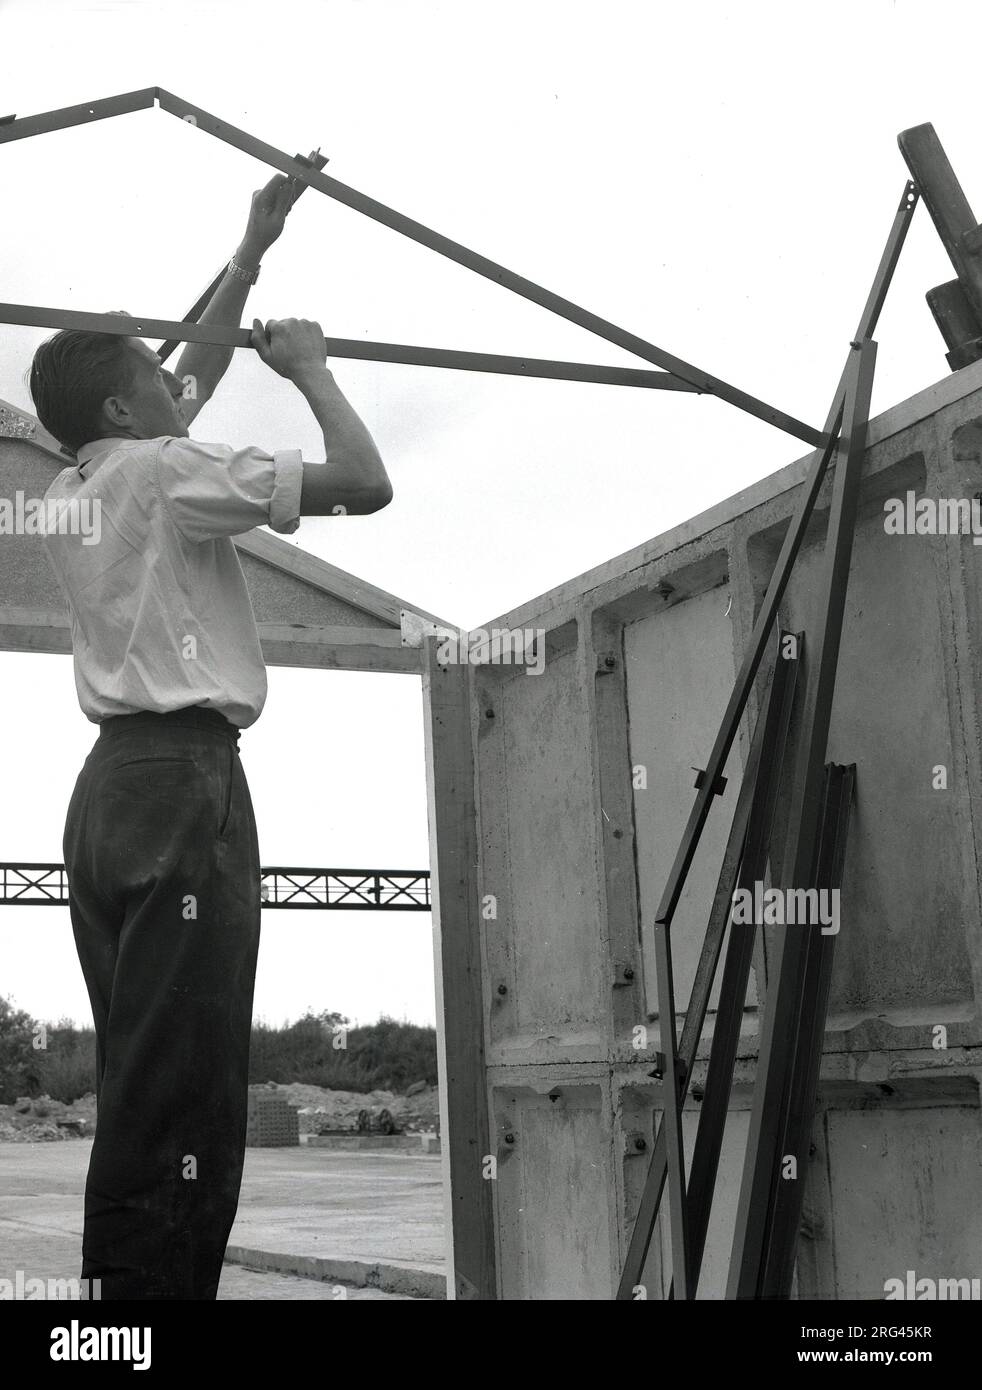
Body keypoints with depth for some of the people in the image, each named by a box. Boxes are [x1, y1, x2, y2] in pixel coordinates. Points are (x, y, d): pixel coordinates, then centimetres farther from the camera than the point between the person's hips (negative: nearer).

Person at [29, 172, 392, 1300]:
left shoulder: (71, 490, 21)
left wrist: (251, 254, 41)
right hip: (183, 782, -9)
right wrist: (310, 368, 9)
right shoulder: (164, 468, -2)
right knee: (182, 1091, -12)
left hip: (110, 785, 9)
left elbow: (195, 379, 37)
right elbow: (365, 484, -7)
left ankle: (119, 1281, 9)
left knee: (137, 1084, 7)